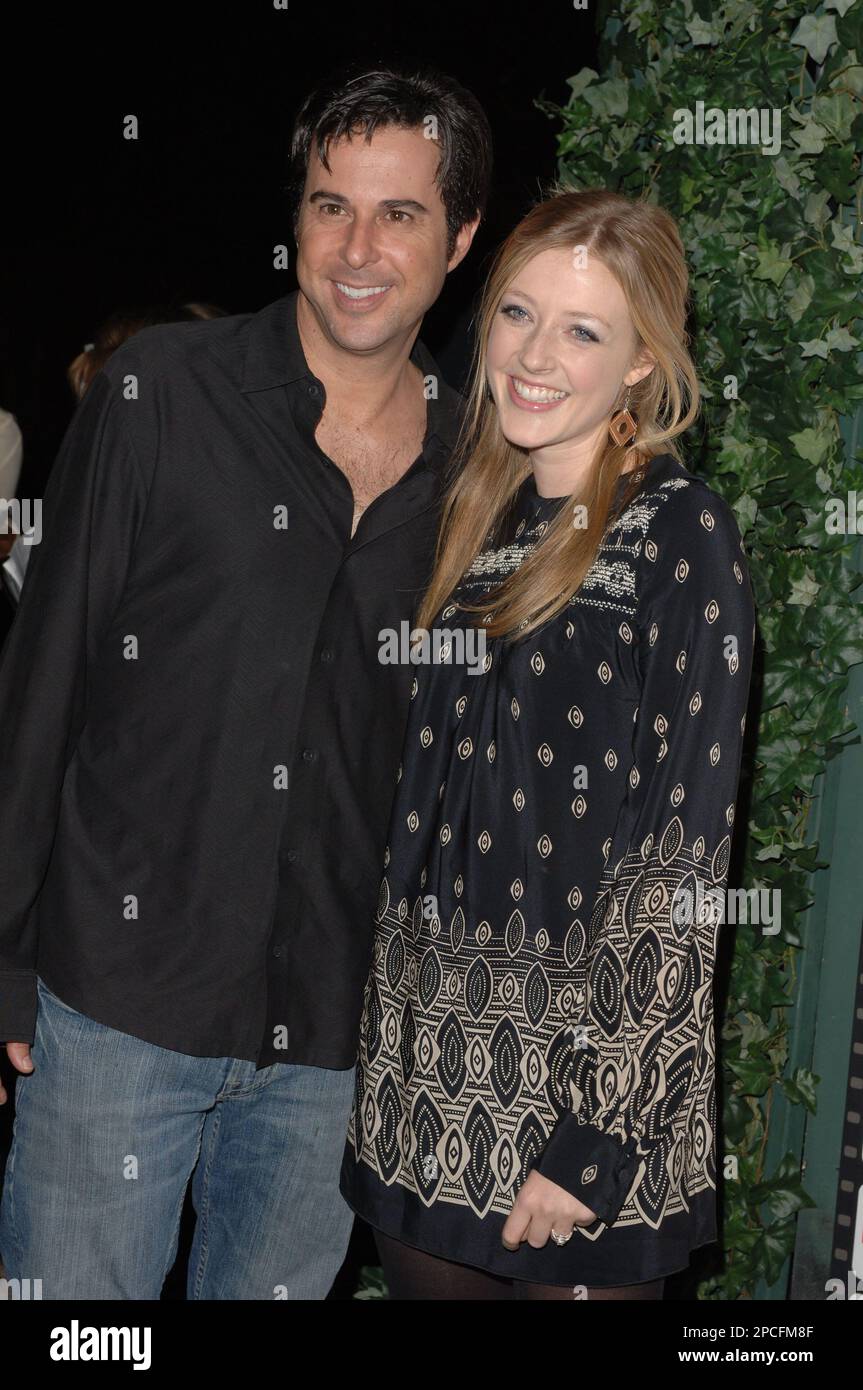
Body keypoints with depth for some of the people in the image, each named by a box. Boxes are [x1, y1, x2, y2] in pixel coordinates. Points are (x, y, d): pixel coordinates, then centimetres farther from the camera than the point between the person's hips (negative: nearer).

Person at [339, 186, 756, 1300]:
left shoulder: (680, 532, -10)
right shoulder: (479, 519, 8)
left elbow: (684, 856, -14)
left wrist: (599, 1135, -16)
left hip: (583, 1075, -5)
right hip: (424, 1060, 6)